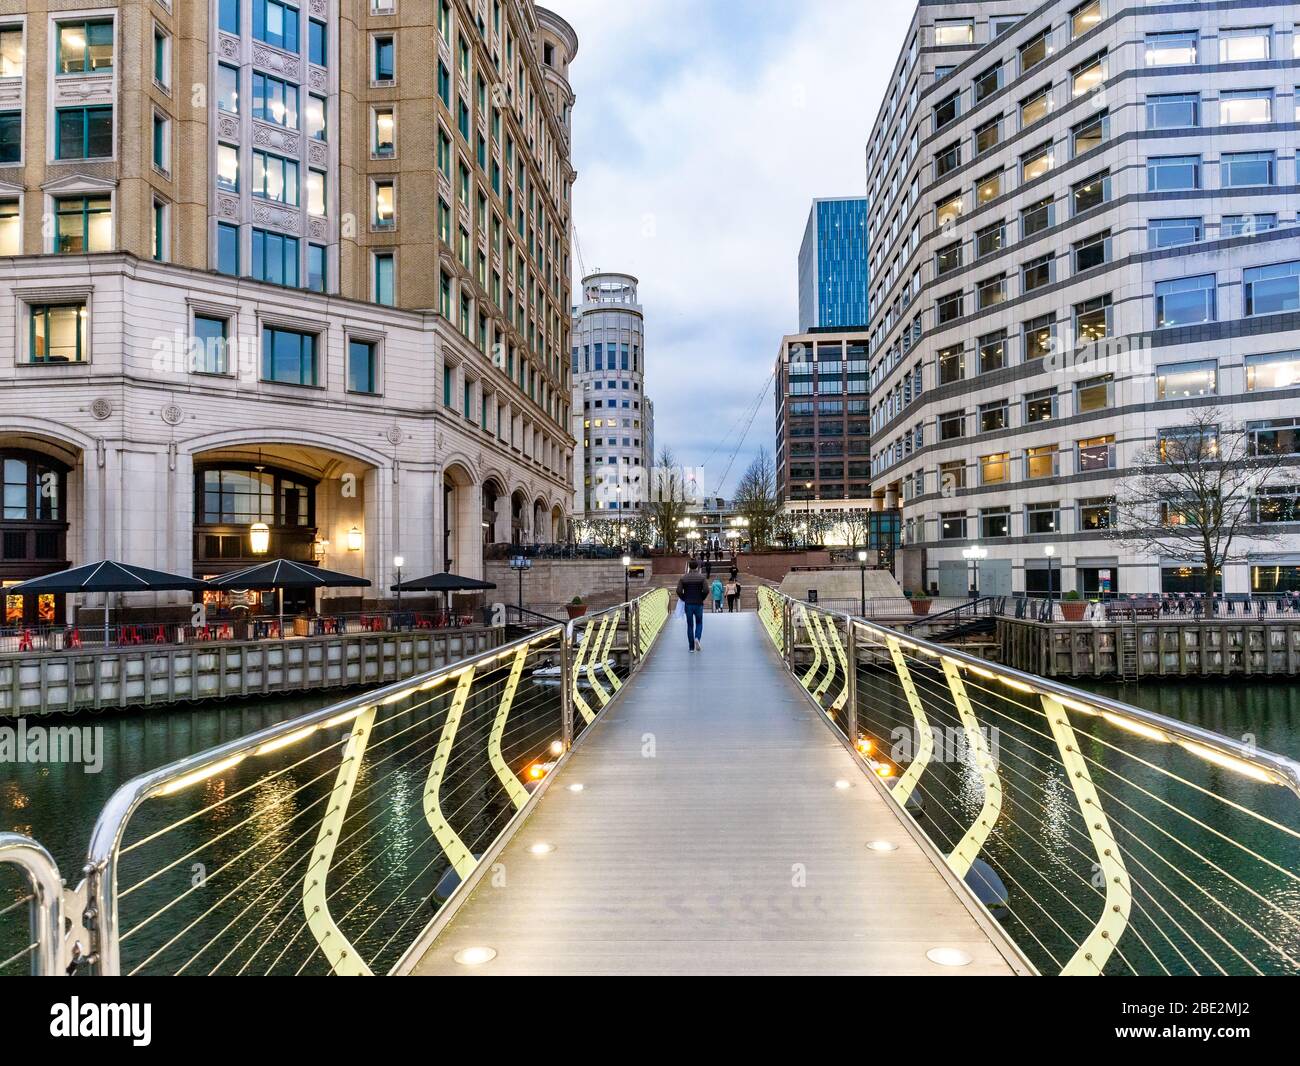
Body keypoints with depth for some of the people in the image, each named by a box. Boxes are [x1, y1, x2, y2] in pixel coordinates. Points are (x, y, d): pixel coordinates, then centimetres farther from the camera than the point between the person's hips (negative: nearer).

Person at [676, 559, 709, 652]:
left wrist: (684, 599, 6)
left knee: (690, 625, 8)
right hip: (699, 604, -1)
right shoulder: (701, 577, -4)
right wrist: (702, 598, 3)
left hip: (688, 604, 1)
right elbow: (706, 590, -13)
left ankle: (691, 647, 8)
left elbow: (679, 591, -9)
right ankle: (697, 638, -13)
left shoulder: (684, 578, -1)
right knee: (699, 623, 15)